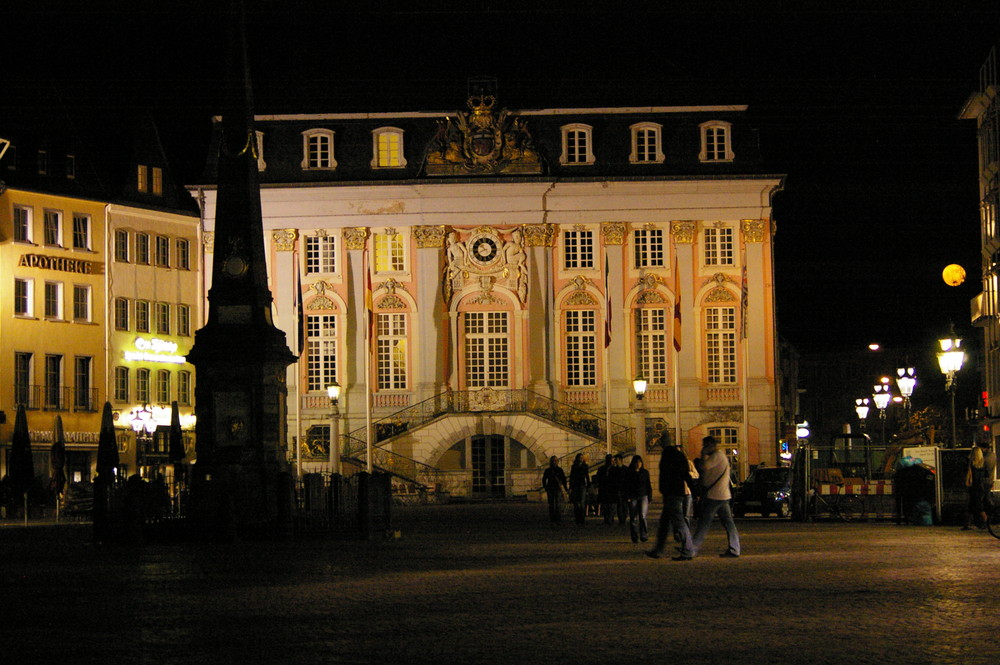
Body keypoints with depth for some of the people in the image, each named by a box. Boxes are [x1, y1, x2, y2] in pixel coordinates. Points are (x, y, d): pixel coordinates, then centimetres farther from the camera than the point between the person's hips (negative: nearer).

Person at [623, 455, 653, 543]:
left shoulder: (645, 472, 11)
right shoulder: (629, 473, 6)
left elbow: (648, 486, 15)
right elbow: (626, 486, 4)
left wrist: (649, 498, 9)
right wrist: (627, 497, -6)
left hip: (643, 496, 0)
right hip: (633, 497, 0)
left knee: (642, 516, -15)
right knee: (633, 518, 0)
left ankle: (644, 536, -13)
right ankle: (635, 538, 8)